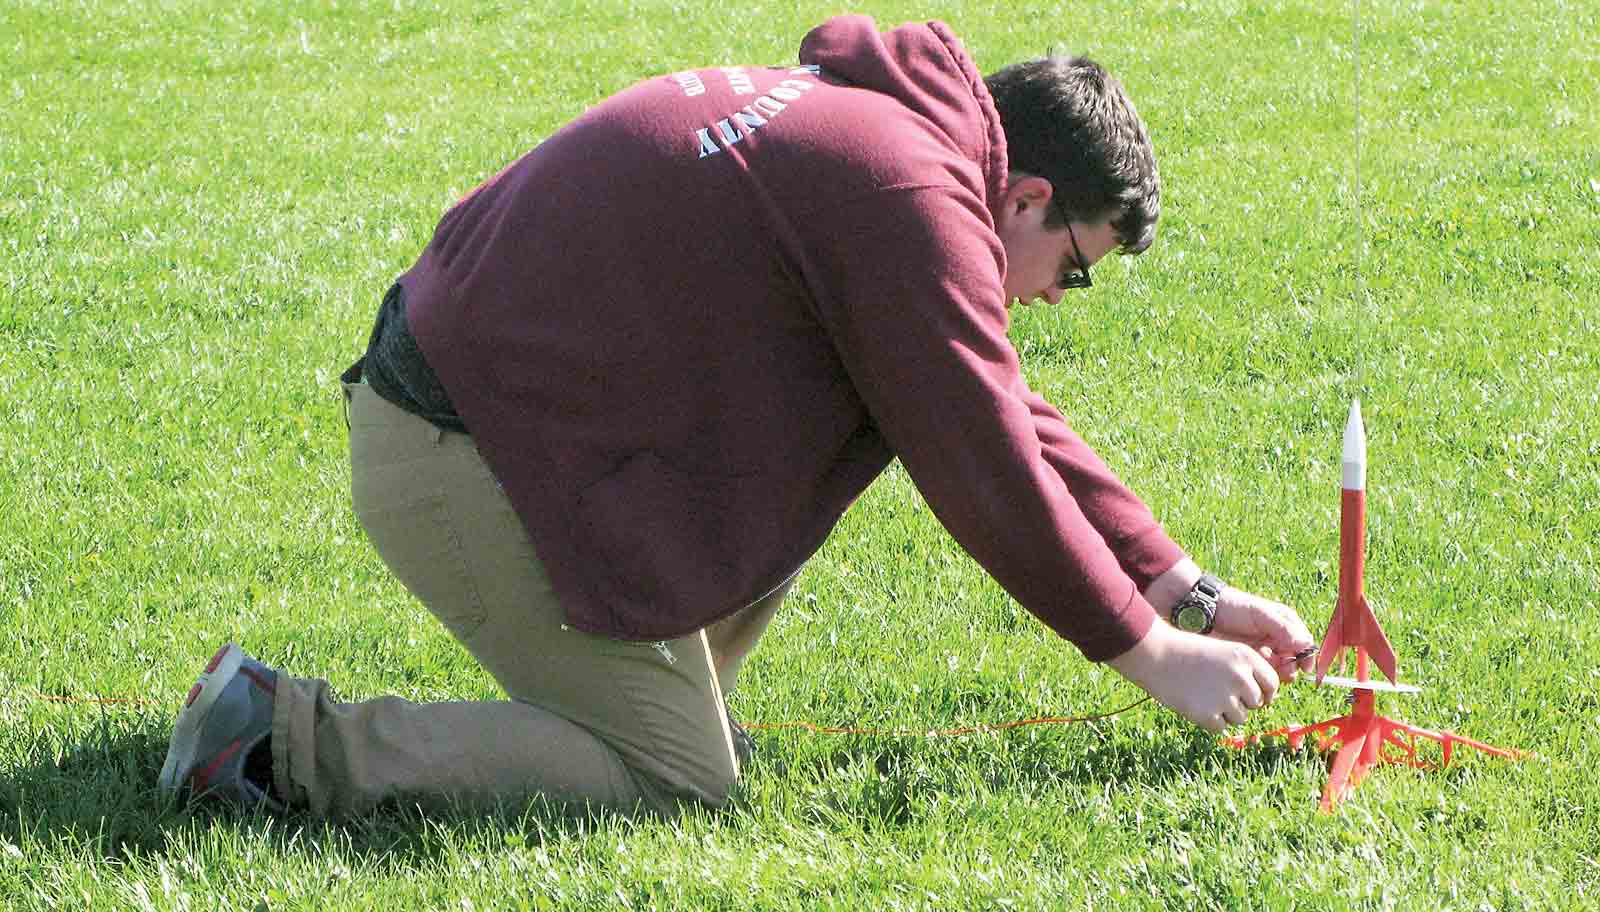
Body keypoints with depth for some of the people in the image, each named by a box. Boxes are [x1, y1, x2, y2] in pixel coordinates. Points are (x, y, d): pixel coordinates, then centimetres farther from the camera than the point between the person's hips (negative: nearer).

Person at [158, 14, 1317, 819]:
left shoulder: (865, 121, 16)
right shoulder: (913, 197, -15)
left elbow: (1007, 414, 21)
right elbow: (993, 477, -15)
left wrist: (1190, 592, 19)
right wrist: (1151, 654, -4)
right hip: (466, 465, -10)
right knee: (679, 788, -5)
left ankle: (666, 710, 16)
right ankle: (288, 741, -7)